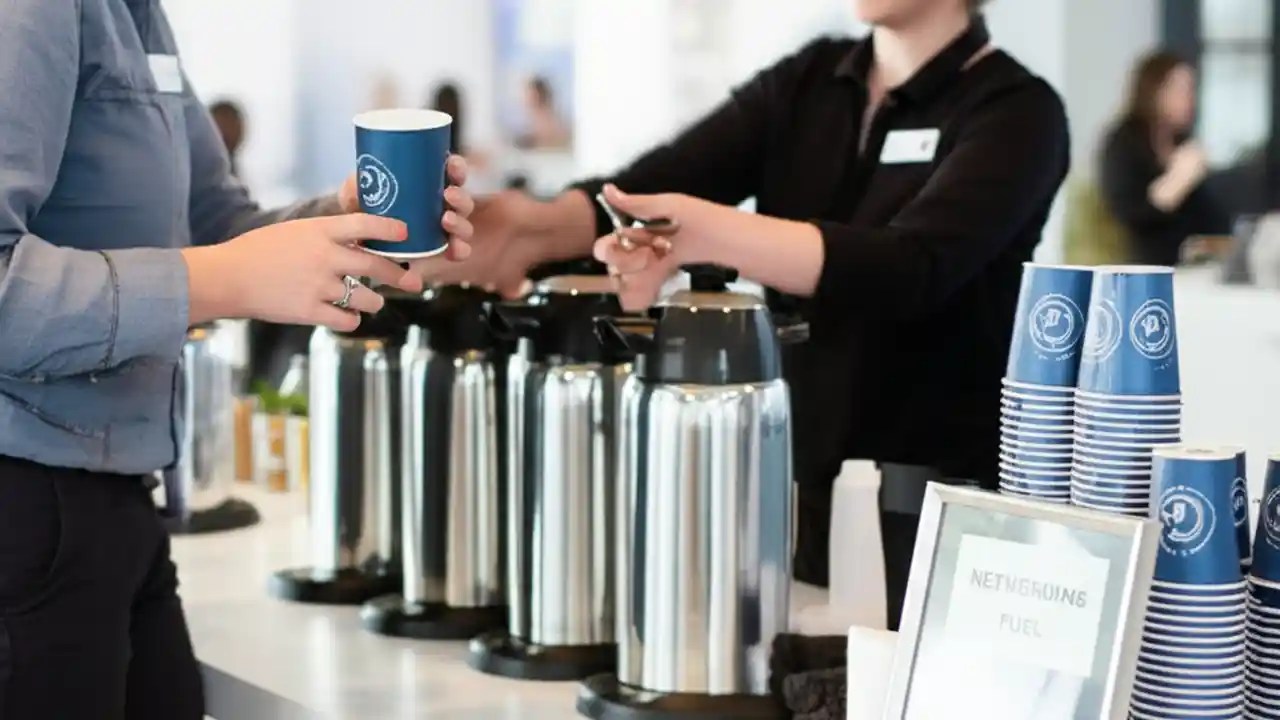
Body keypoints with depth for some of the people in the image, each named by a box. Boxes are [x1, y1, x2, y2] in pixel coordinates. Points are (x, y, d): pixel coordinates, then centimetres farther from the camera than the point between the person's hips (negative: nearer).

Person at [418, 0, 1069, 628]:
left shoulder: (1015, 112, -8)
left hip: (937, 510, -5)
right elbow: (649, 187, -6)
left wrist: (706, 233, -38)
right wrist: (535, 227, -27)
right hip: (799, 485, 5)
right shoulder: (808, 82, 8)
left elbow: (910, 265, -25)